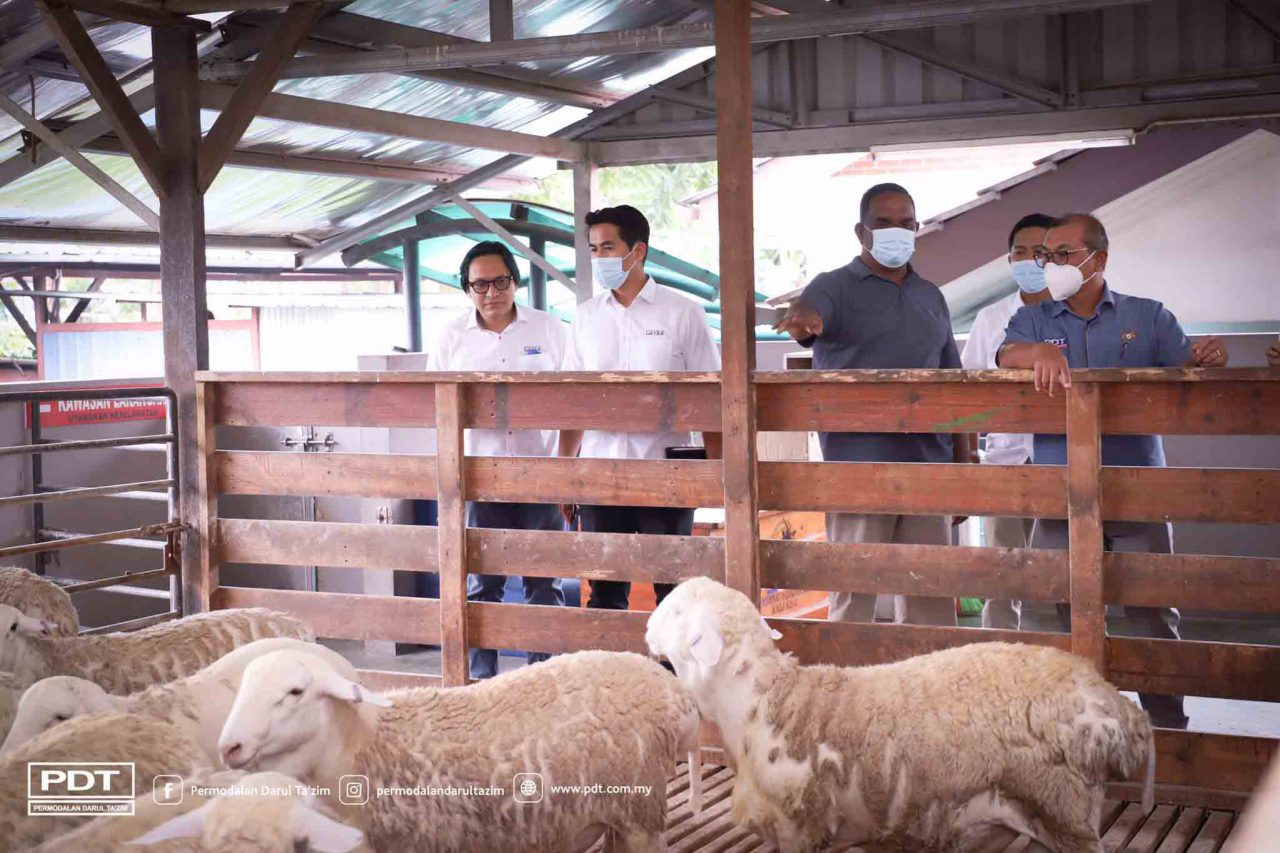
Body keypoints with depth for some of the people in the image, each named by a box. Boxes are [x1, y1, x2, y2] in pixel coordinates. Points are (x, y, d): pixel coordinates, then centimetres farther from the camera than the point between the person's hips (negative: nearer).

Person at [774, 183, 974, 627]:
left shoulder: (931, 297, 18)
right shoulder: (836, 287, 2)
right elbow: (808, 310, -21)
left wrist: (964, 463, 14)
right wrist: (803, 318, -47)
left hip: (929, 467, 5)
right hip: (858, 467, -4)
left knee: (933, 597, 7)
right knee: (854, 594, -1)